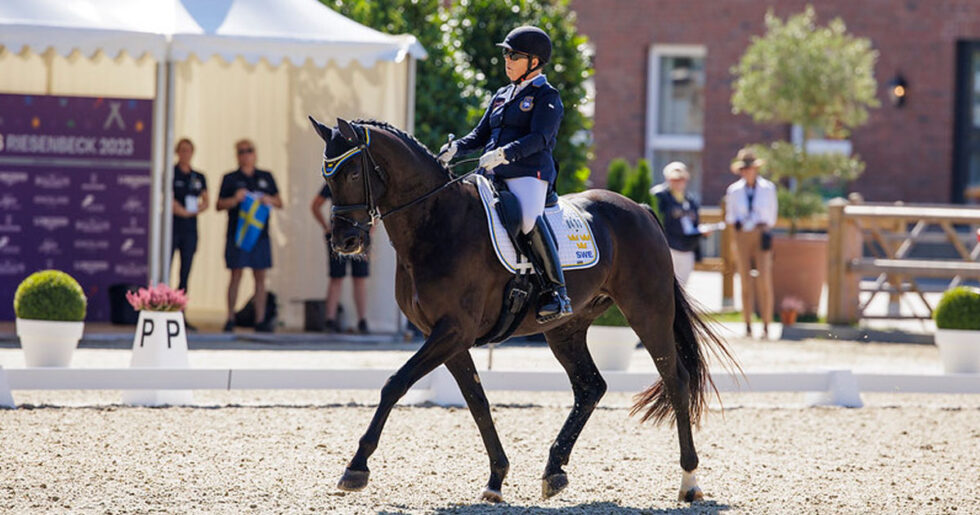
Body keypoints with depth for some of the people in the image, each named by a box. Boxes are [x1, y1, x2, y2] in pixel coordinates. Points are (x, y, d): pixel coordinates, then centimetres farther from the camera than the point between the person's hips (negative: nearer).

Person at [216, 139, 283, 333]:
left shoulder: (266, 177, 14)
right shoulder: (230, 179, 6)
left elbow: (279, 203, 15)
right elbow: (219, 205, 3)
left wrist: (269, 200, -6)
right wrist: (235, 199, -14)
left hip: (260, 234, 3)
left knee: (260, 277, 2)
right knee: (236, 275, -4)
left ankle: (260, 320, 4)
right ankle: (230, 319, 1)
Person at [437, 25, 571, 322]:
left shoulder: (546, 97, 0)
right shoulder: (502, 96, 24)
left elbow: (538, 139, -14)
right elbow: (481, 134, 25)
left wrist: (503, 154, -29)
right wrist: (456, 148, 4)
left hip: (529, 173, -9)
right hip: (496, 176, 9)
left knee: (529, 220, -33)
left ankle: (558, 294, -31)